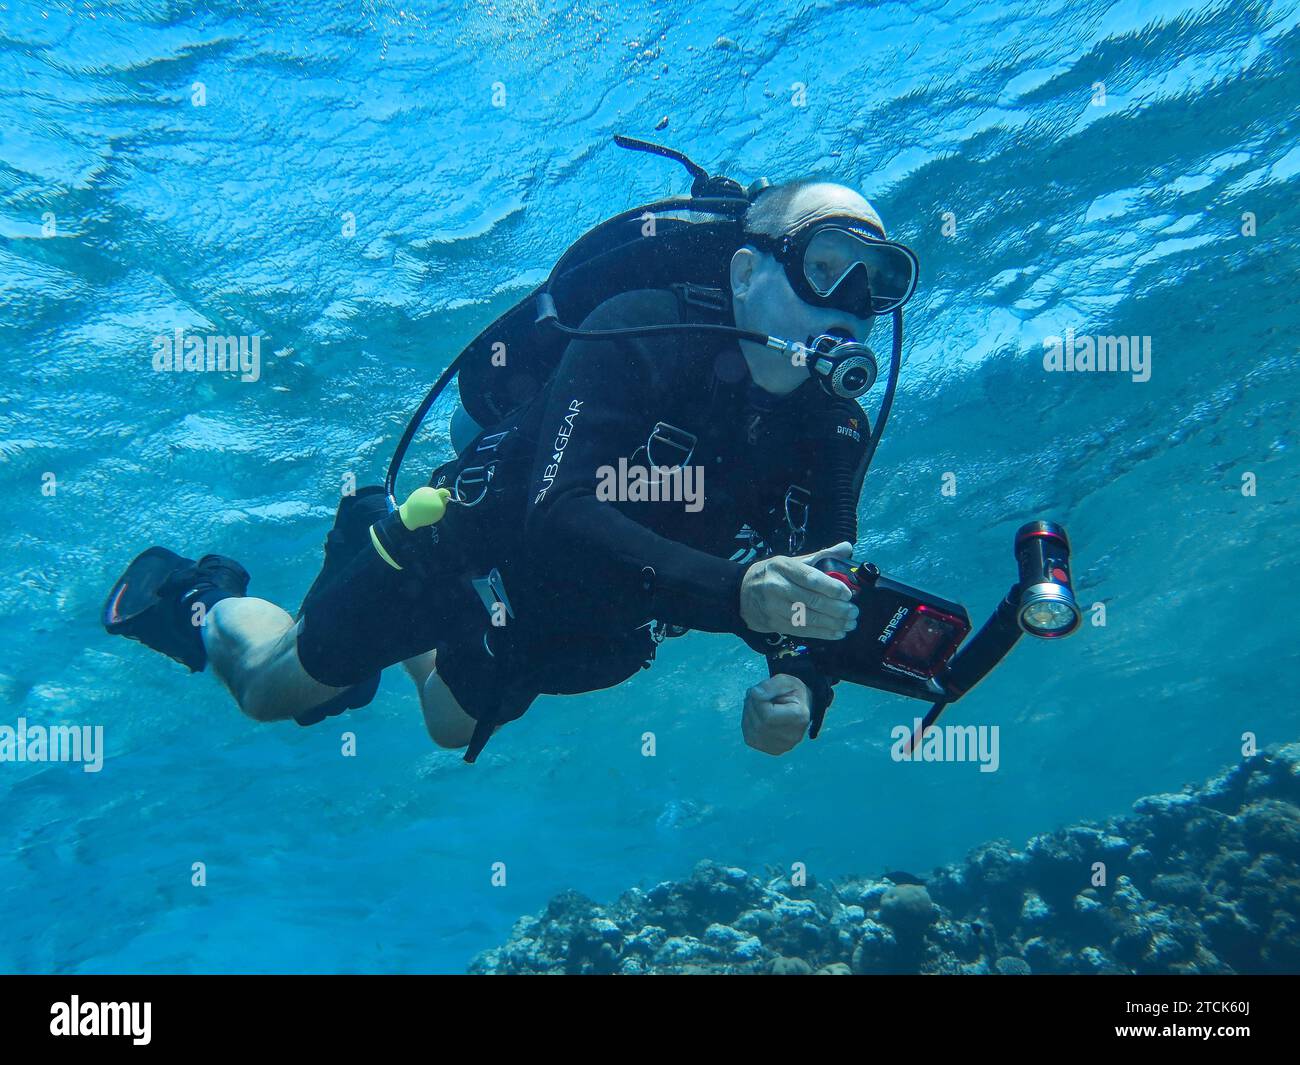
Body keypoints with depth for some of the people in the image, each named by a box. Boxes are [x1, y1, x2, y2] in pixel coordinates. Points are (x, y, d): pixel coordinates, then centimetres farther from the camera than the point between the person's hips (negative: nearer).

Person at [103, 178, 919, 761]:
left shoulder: (838, 433, -17)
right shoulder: (641, 333, -35)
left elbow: (817, 595, -17)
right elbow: (559, 516, -47)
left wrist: (798, 690, -39)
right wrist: (732, 592, -59)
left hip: (570, 628, 6)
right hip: (468, 557, -5)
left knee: (454, 728, 32)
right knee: (274, 689, 14)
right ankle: (206, 600, 46)